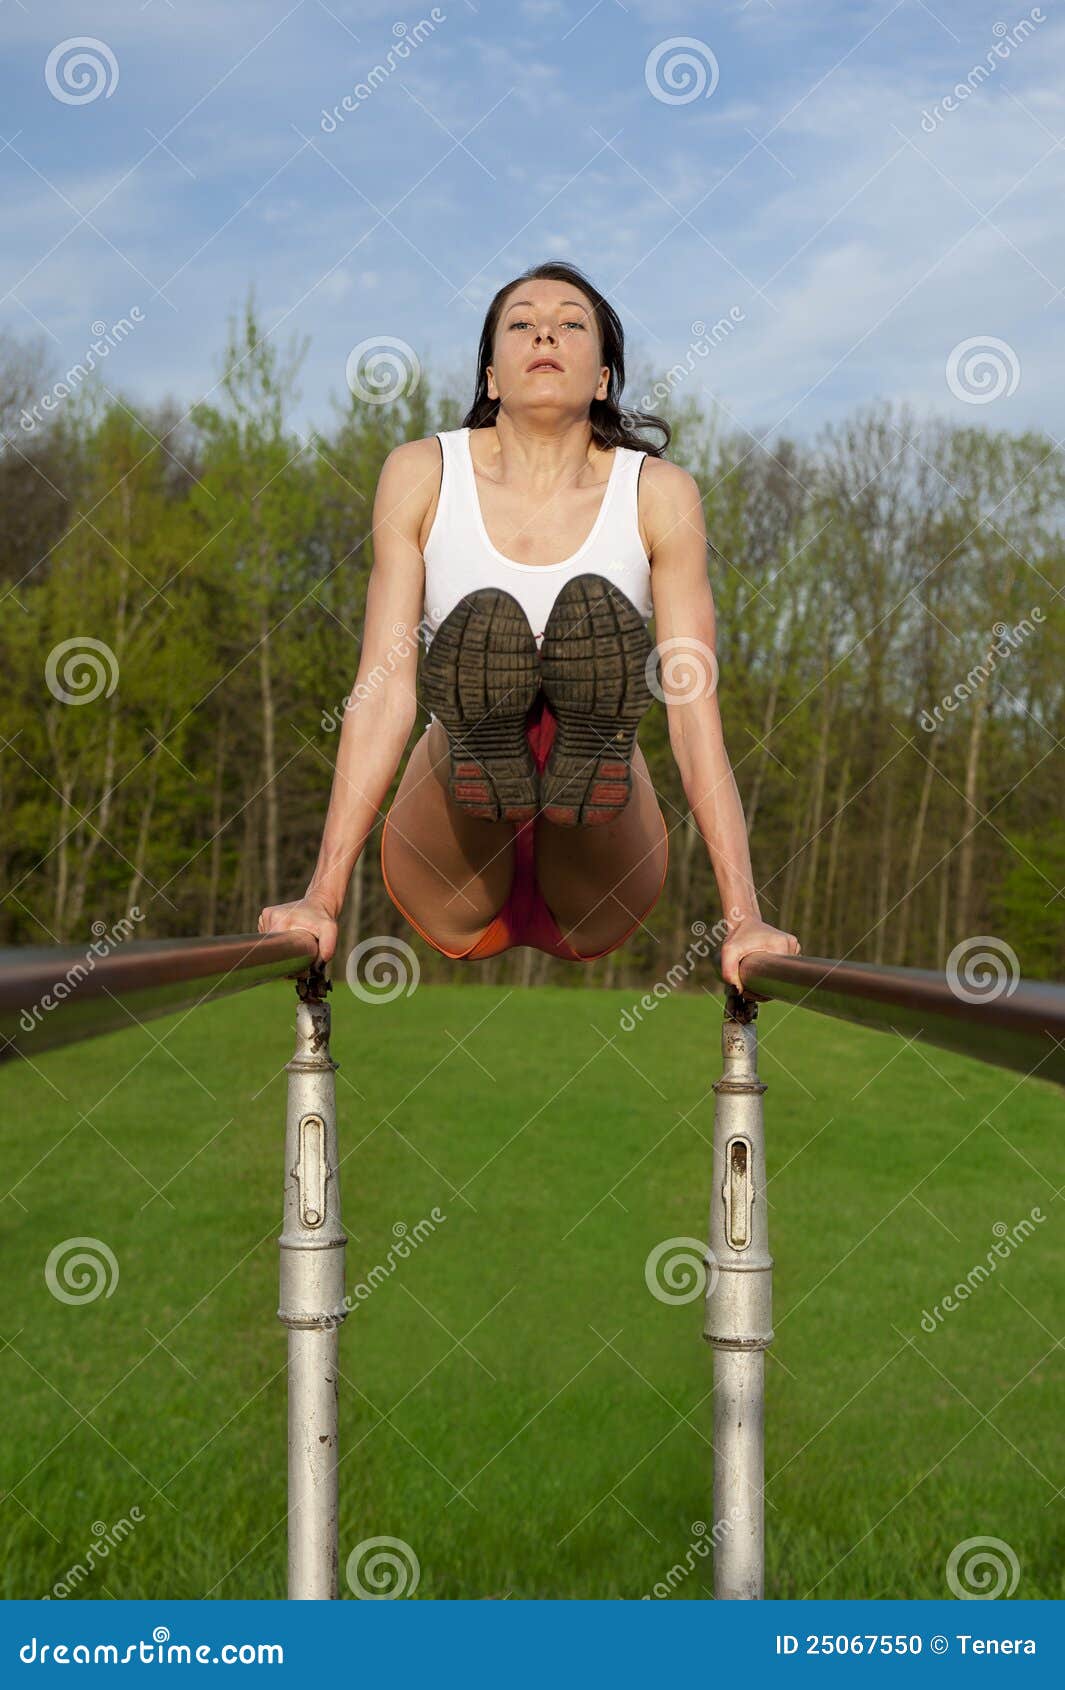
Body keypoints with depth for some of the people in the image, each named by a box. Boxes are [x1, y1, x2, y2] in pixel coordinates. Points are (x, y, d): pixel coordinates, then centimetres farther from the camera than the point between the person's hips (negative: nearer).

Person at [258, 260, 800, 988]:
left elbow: (695, 710, -9)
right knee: (482, 624, -27)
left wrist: (744, 918, -17)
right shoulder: (422, 474, -2)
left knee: (595, 610, -26)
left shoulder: (660, 493, -3)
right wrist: (322, 898, -18)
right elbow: (383, 688, -9)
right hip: (454, 887, 0)